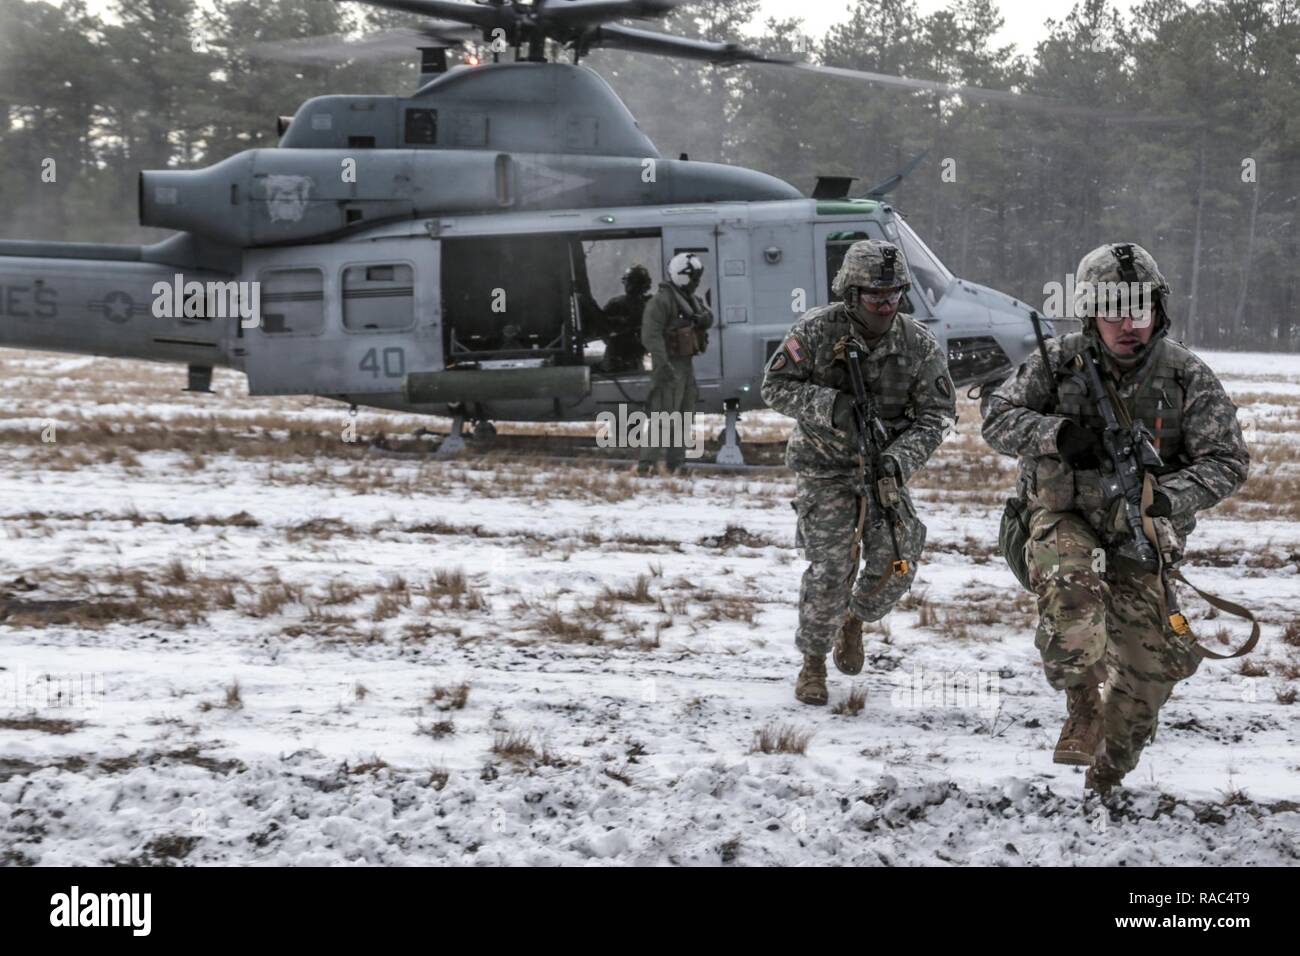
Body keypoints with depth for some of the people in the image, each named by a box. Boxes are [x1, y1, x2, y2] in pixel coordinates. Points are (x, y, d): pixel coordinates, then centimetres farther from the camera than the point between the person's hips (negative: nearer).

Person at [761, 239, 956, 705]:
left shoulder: (921, 345, -11)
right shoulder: (817, 331, -16)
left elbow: (936, 414, -8)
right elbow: (775, 387, -12)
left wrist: (901, 458, -25)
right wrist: (832, 407, -28)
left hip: (883, 469, 3)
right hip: (825, 468, -3)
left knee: (895, 565, -5)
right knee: (830, 568, -11)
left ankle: (855, 620, 28)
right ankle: (813, 663, 8)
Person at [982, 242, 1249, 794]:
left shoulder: (1187, 377, -7)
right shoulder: (1059, 362, -7)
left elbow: (1227, 460, -7)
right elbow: (997, 419, -4)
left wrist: (1170, 498, -26)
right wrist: (1055, 434, -24)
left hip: (1138, 532, 2)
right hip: (1063, 518, -2)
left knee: (1150, 665, 3)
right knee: (1070, 588, -36)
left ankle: (1108, 772, 27)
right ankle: (1083, 705, -17)